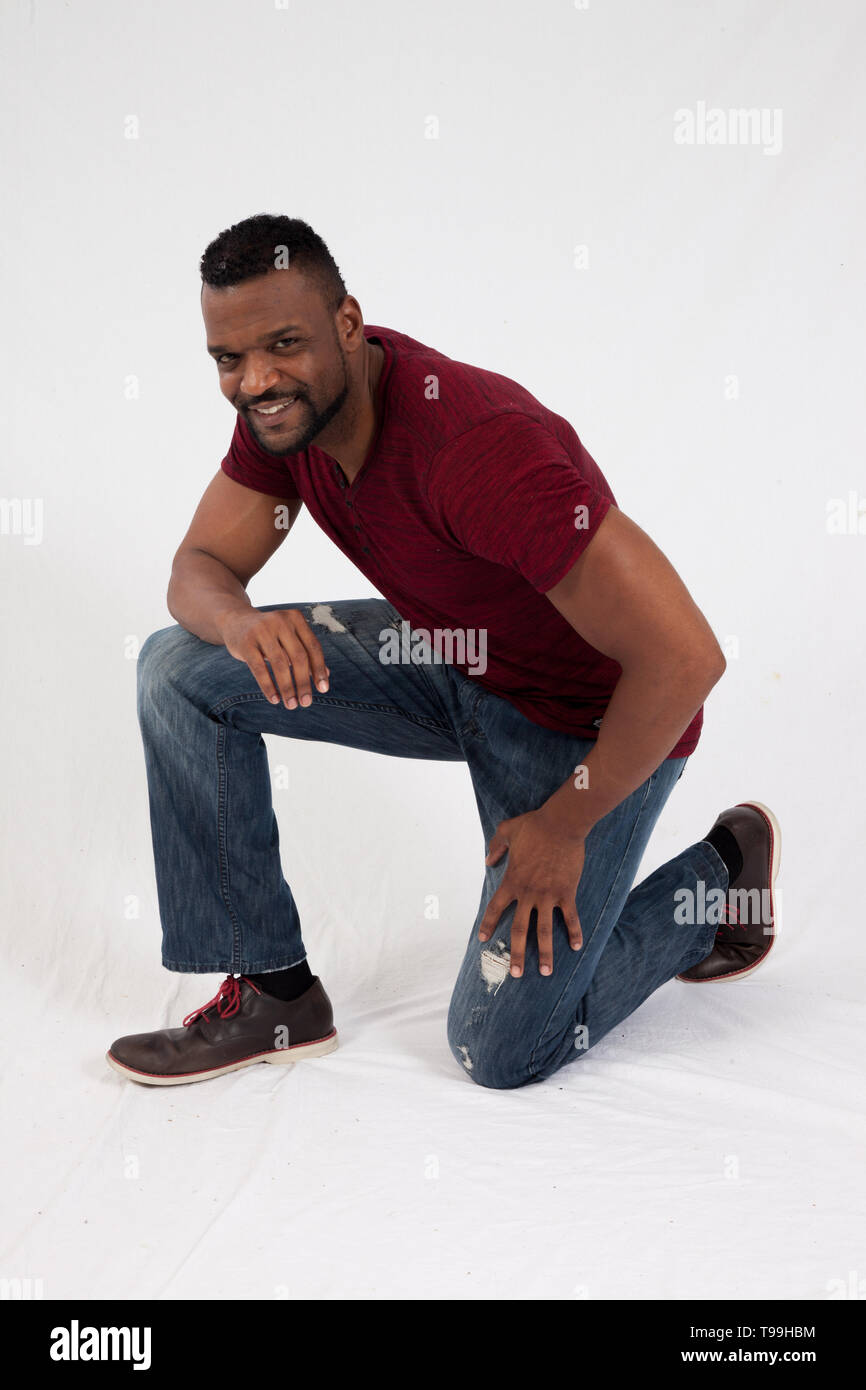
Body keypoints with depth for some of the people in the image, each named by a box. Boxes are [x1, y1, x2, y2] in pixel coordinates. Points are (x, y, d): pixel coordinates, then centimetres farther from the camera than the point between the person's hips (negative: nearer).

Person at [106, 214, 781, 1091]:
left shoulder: (475, 443, -36)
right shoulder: (284, 407, -10)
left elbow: (685, 658, -35)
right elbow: (199, 568, 0)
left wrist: (564, 825, -21)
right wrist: (238, 621, -27)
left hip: (596, 719, -7)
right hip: (452, 659, 8)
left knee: (500, 1054, -6)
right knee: (179, 666, -6)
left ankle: (718, 876, 17)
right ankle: (270, 993, 4)